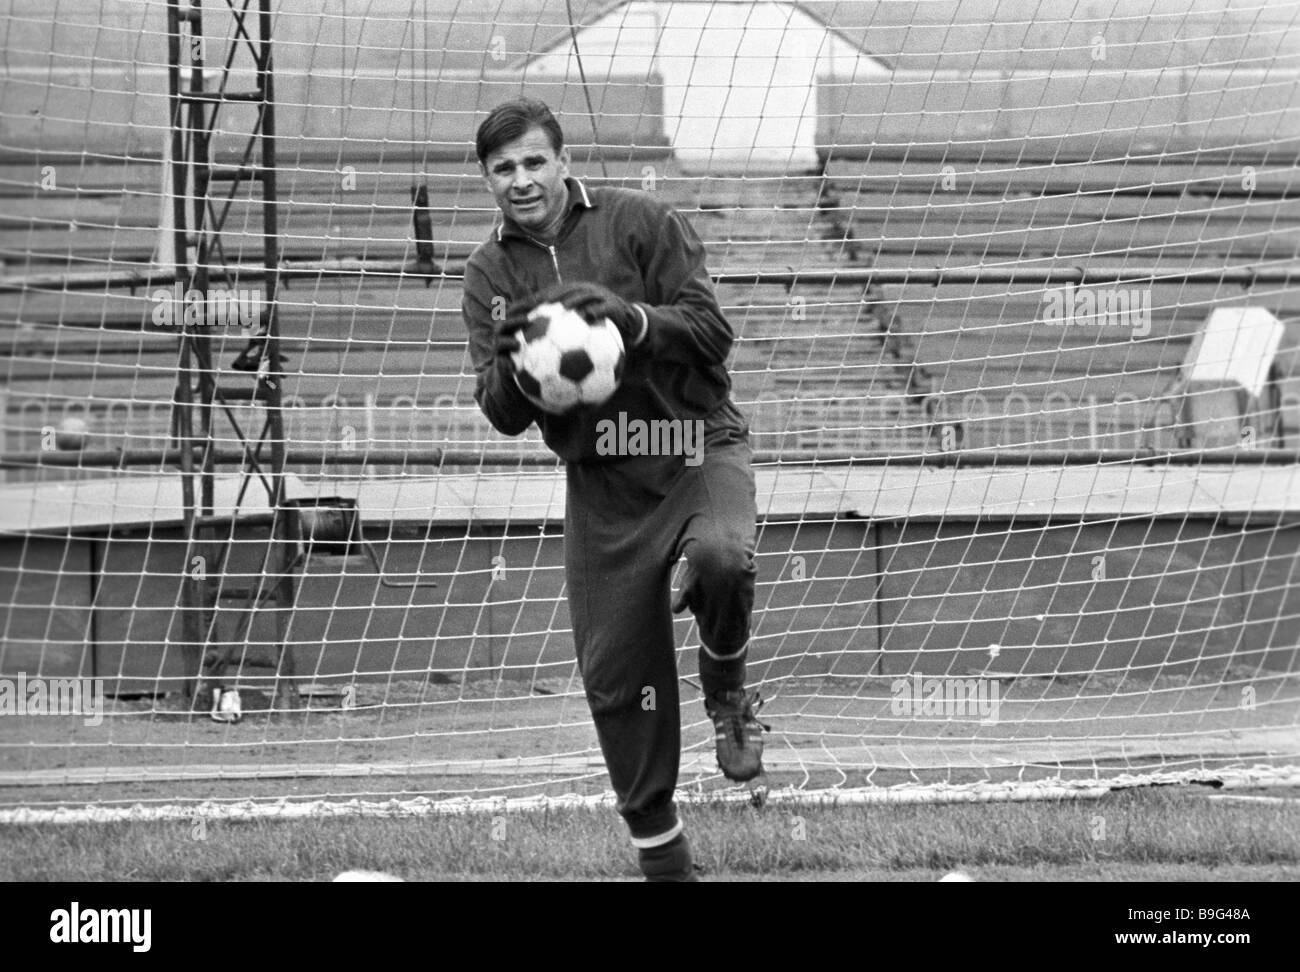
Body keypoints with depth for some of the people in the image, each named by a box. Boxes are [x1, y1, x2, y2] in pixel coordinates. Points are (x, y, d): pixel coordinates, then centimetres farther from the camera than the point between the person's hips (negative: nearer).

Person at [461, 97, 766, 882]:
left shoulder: (638, 222, -4)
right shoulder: (490, 275, 6)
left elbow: (713, 332, -10)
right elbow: (505, 417, 1)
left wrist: (633, 319, -26)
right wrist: (512, 365, -21)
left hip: (698, 443, -3)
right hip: (602, 483, 3)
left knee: (721, 556, -36)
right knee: (616, 676, 2)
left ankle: (730, 698, -4)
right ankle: (662, 855, 18)